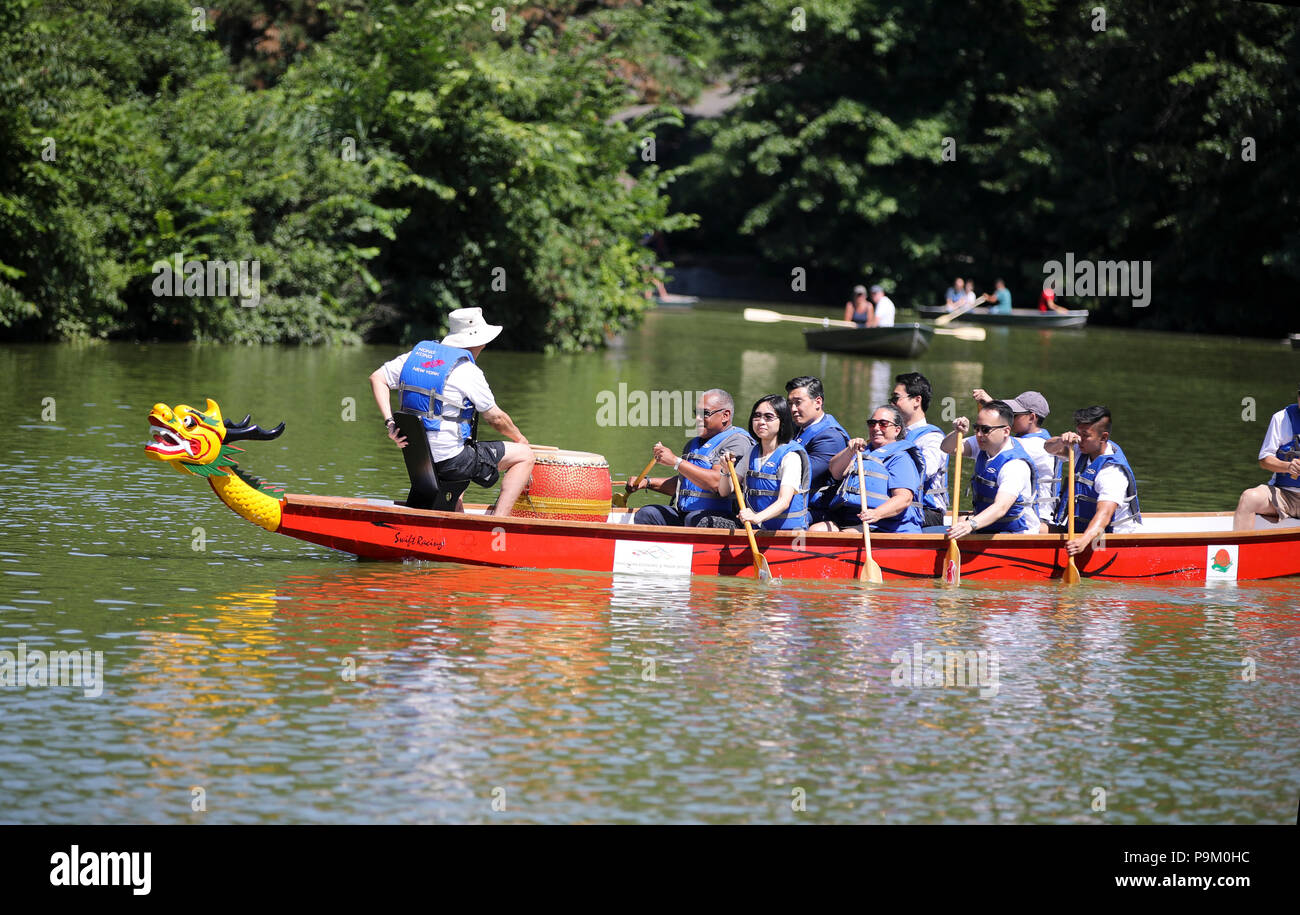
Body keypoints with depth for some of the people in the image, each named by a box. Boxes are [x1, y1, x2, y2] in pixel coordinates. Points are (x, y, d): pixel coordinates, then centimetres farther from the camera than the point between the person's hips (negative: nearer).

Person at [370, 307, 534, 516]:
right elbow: (496, 418, -3)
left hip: (416, 458, 8)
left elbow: (377, 378, 9)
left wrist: (390, 423, 3)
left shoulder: (419, 353, 6)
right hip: (449, 460, -8)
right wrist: (519, 438, 16)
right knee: (524, 455, 4)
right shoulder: (467, 371, -13)